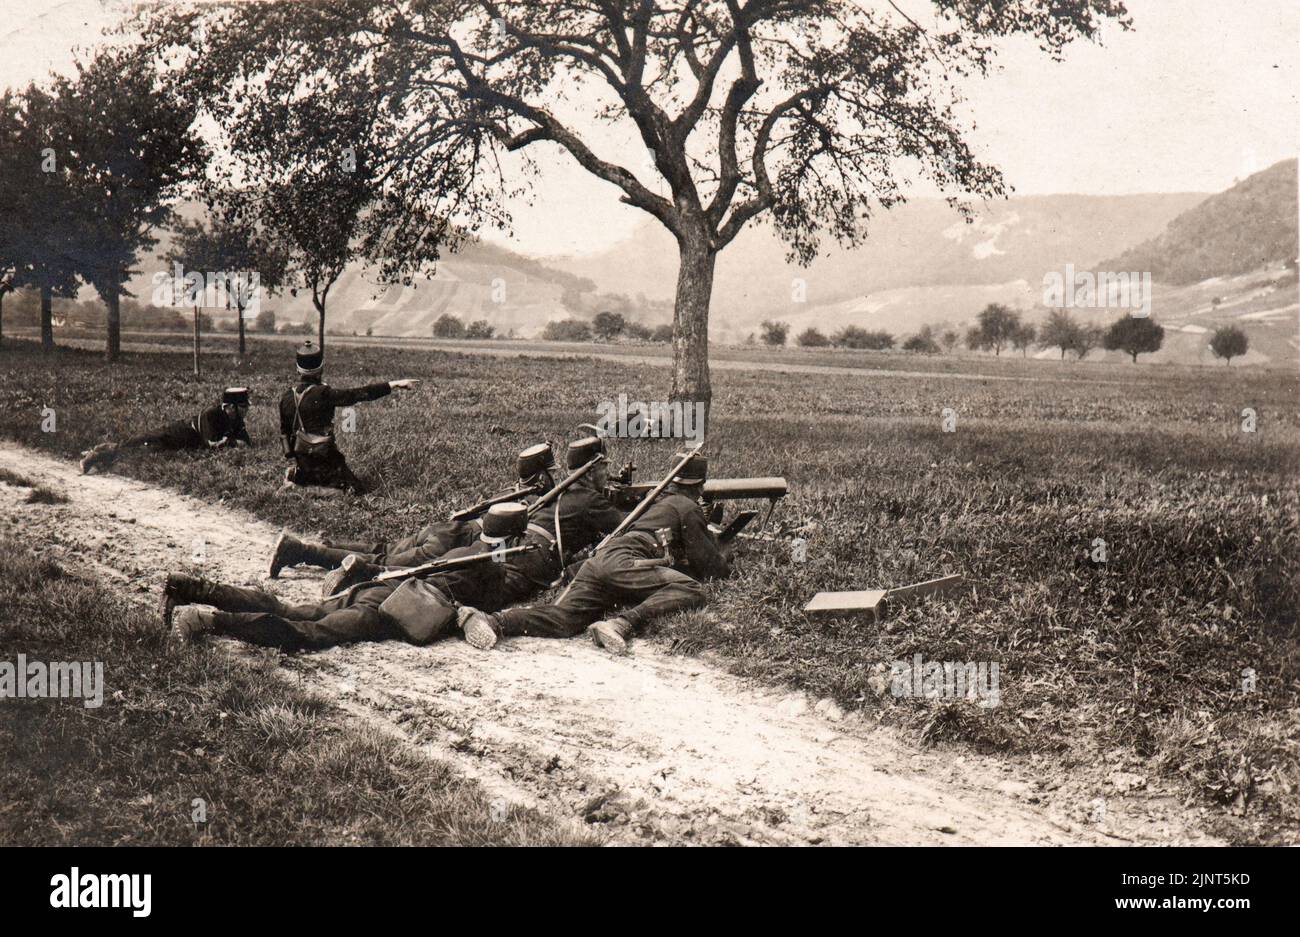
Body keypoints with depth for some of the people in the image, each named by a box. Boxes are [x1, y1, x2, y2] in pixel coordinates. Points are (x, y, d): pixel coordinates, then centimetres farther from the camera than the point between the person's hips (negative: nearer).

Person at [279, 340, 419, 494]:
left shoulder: (287, 397, 0)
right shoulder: (322, 394, -20)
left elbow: (284, 431, 11)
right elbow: (359, 394, -24)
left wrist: (298, 459, 23)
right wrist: (393, 385, -25)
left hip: (301, 459, 8)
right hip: (324, 458, -8)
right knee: (359, 492, -7)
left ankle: (297, 476, 8)